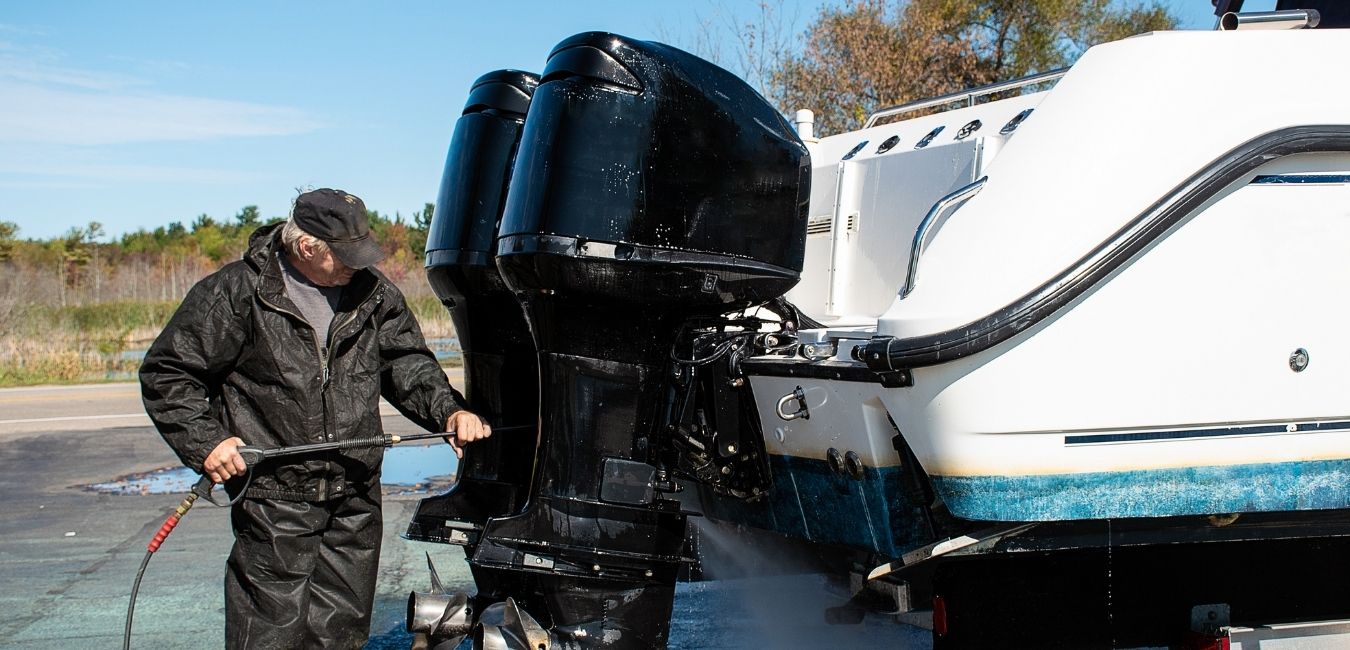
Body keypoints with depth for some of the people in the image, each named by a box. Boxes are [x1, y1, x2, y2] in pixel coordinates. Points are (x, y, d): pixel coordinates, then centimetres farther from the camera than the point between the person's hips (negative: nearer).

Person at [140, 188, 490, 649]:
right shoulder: (237, 293, -8)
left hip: (356, 502, 5)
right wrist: (205, 442, -13)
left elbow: (407, 363, 13)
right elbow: (165, 372, -2)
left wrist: (449, 411, -5)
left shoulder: (373, 293, 6)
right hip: (274, 502, -5)